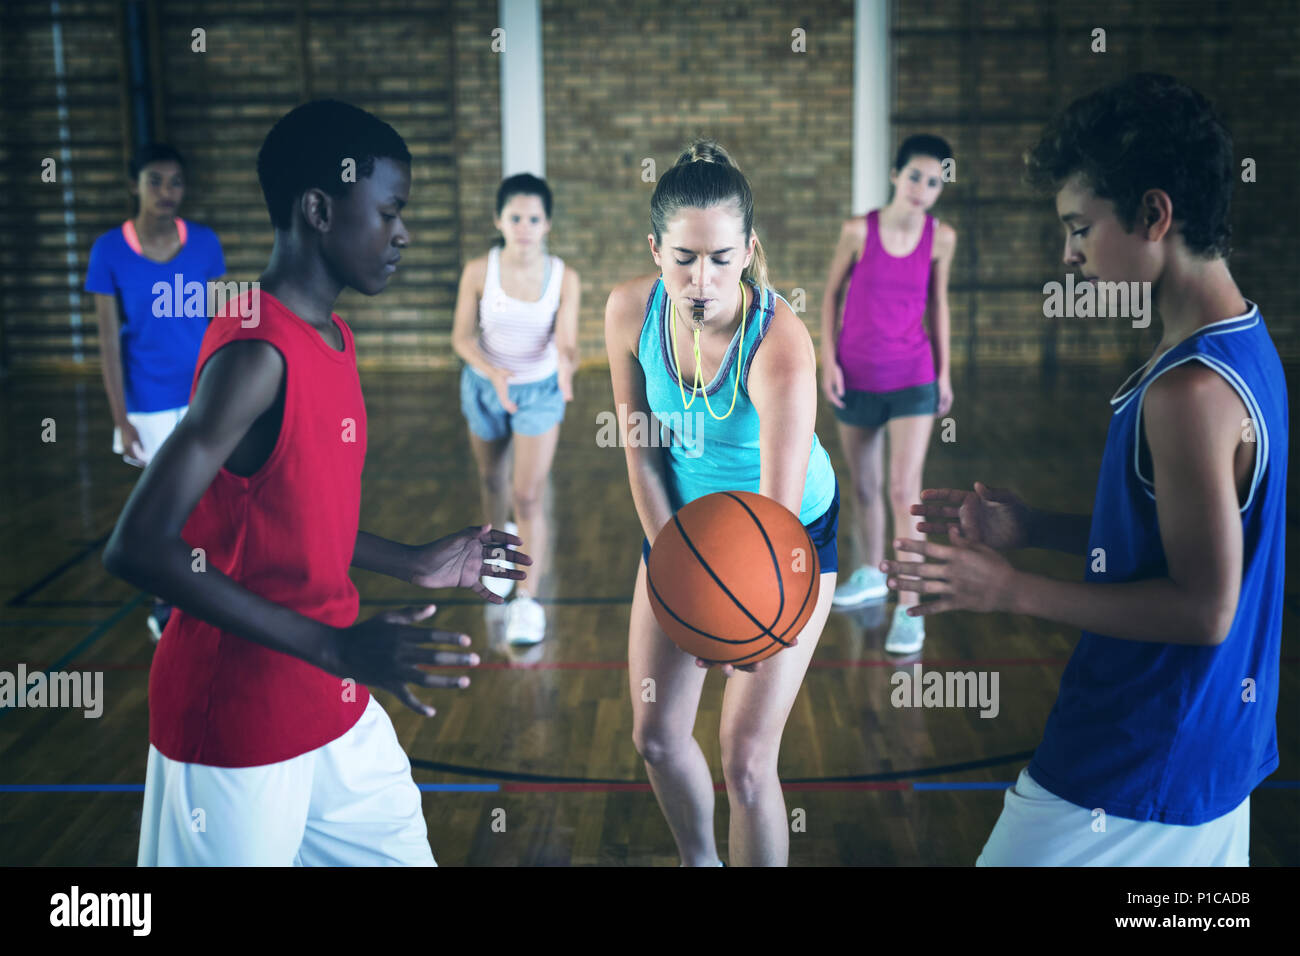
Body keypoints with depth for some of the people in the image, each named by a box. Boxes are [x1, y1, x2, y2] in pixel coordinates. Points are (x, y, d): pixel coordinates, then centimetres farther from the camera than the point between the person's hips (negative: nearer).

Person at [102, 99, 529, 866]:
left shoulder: (334, 341, 7)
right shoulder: (254, 352, -22)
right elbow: (139, 548, -28)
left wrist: (414, 564, 16)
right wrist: (333, 645, -30)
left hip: (336, 708, 9)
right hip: (237, 728, -8)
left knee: (404, 852, 17)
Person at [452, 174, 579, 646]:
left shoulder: (564, 278, -17)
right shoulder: (479, 272, -16)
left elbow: (567, 343, -19)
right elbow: (462, 337, -12)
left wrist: (566, 363, -43)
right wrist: (493, 373, -29)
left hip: (540, 393, -2)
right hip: (485, 386, 2)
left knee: (528, 497, -9)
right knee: (492, 478, 21)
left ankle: (527, 598, 0)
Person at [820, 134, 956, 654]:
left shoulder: (942, 238, -5)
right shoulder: (859, 230, -9)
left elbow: (937, 302, 8)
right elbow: (832, 294, 2)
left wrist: (944, 370, 10)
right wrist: (828, 359, -3)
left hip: (913, 379, -1)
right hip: (856, 376, 1)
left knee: (904, 491, -11)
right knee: (864, 485, 15)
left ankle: (908, 607, -5)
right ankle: (870, 573, 38)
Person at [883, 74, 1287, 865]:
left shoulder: (1191, 391, -25)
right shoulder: (1246, 345, 5)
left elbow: (1205, 607, -25)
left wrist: (1012, 590, -21)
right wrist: (1030, 527, 6)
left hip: (1136, 775, -9)